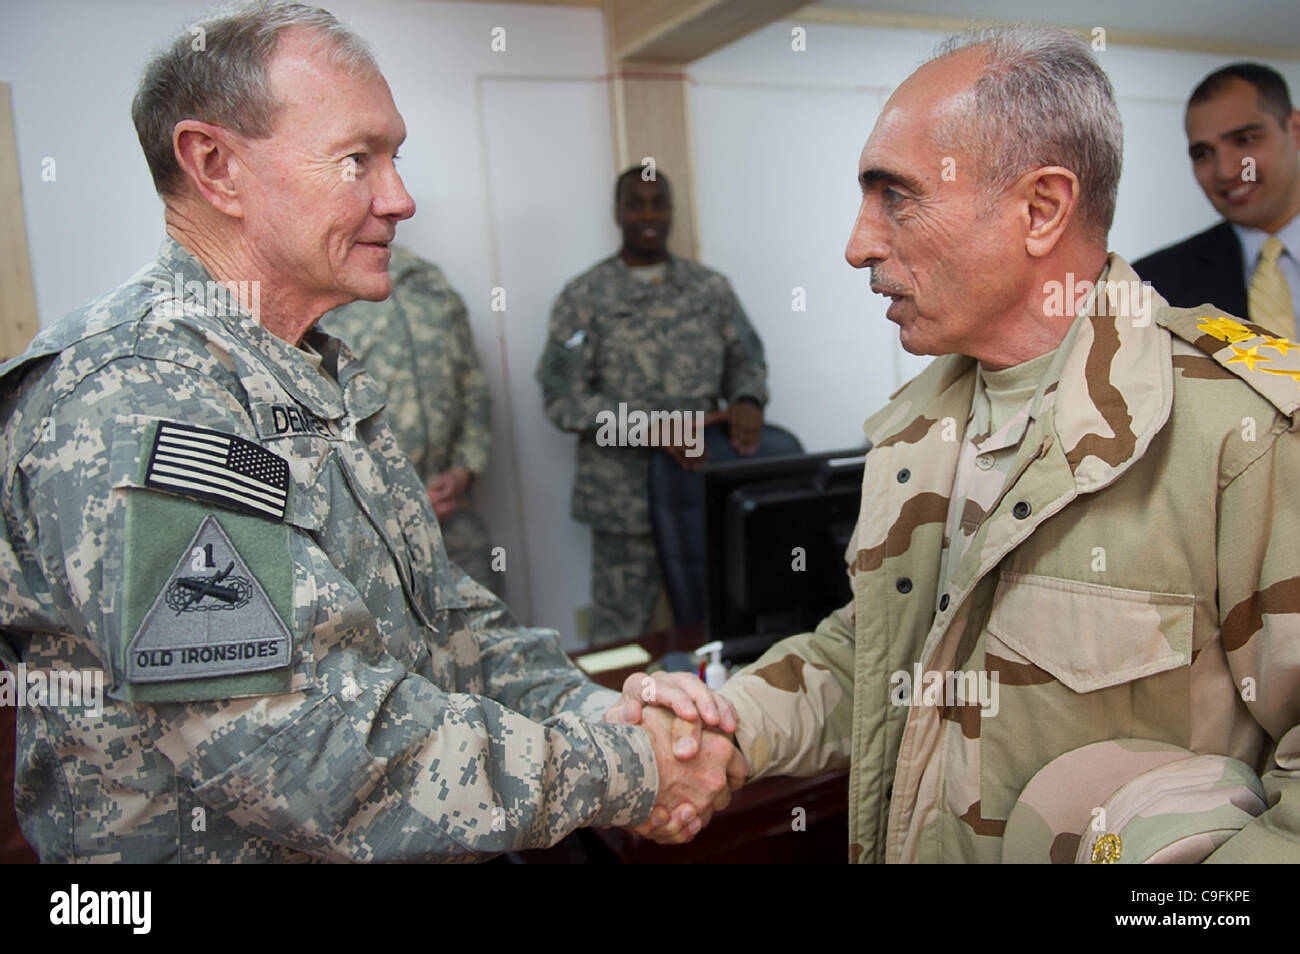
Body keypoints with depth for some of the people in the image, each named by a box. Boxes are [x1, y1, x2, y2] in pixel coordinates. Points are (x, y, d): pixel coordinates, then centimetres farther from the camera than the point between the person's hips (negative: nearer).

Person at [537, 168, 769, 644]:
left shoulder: (710, 288, 10)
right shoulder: (584, 297, 0)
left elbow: (746, 358, 15)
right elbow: (562, 398, -6)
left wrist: (747, 399, -10)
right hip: (627, 496, -2)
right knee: (620, 636, 6)